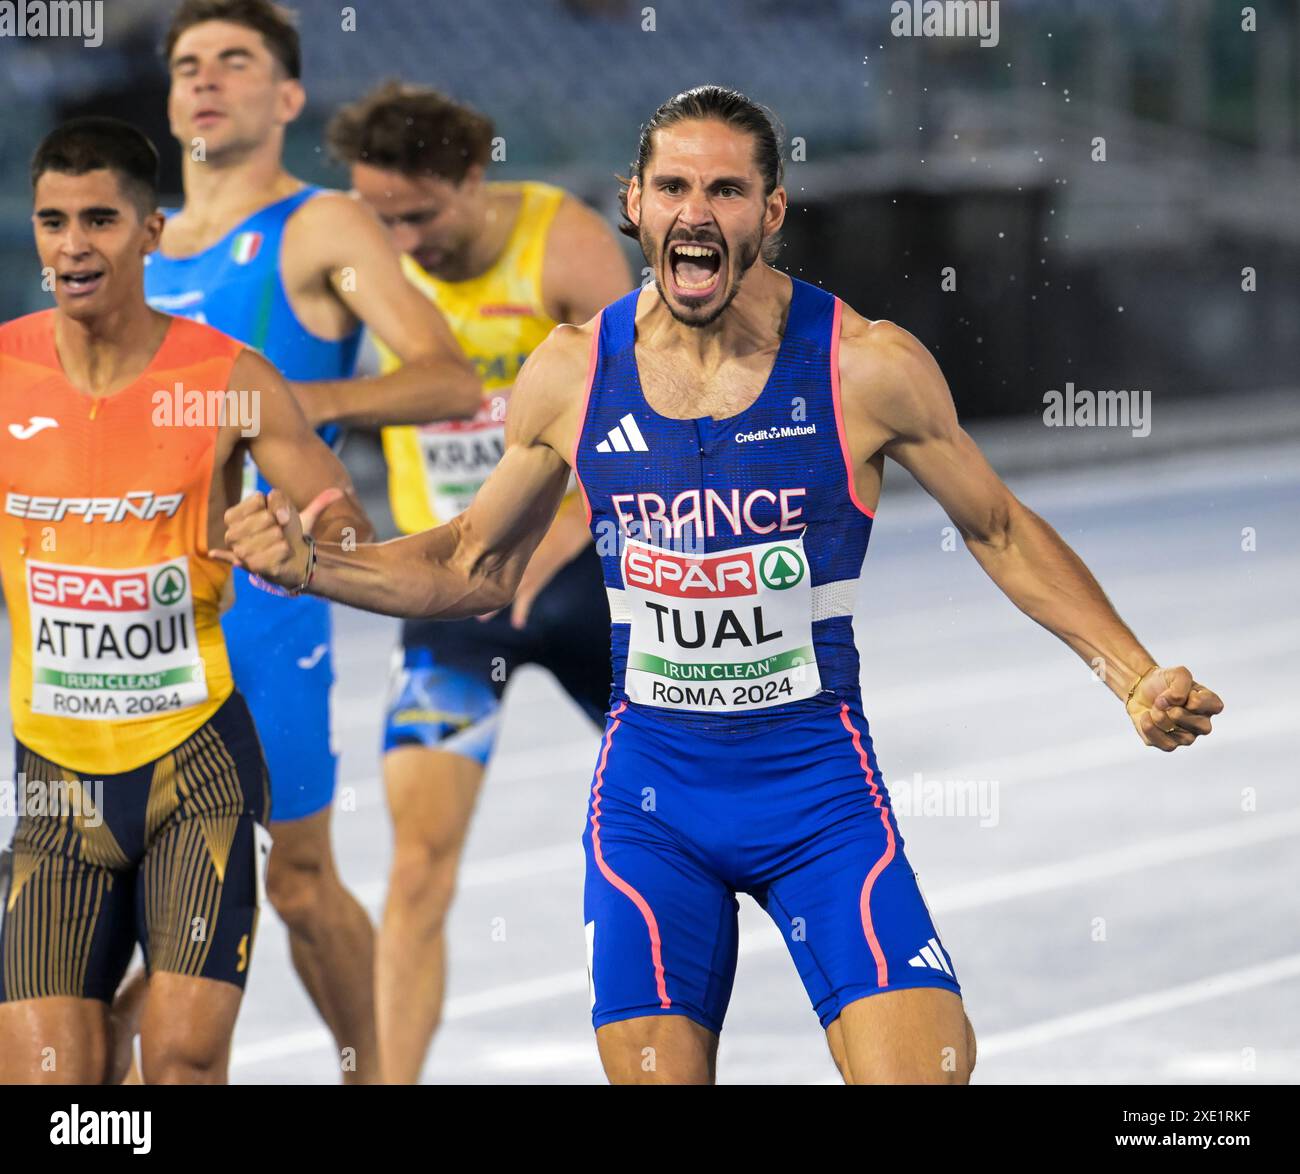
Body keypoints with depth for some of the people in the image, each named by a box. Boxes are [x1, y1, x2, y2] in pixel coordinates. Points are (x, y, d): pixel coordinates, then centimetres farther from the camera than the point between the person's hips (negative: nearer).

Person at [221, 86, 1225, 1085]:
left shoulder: (867, 365, -8)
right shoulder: (571, 376, -1)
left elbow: (1002, 531, 5)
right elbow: (476, 566, 13)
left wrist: (1135, 677, -3)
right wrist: (309, 565, 0)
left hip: (819, 783, -2)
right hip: (650, 788, 2)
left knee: (919, 1068, -19)